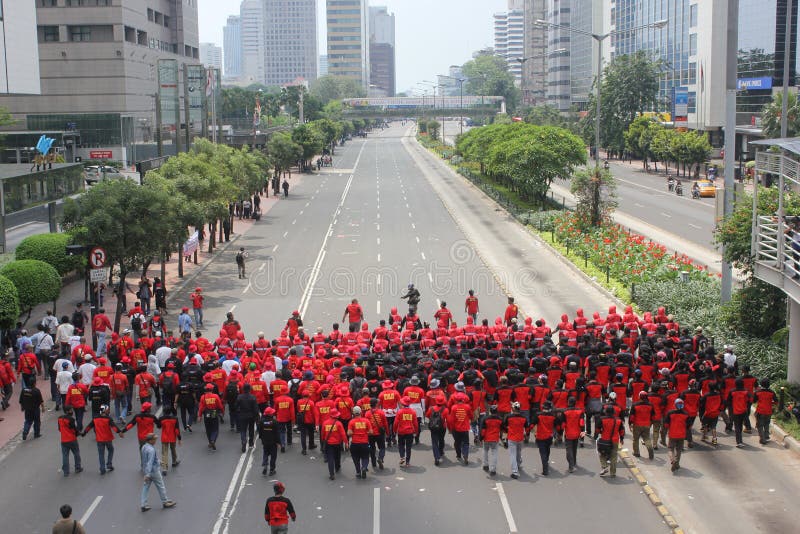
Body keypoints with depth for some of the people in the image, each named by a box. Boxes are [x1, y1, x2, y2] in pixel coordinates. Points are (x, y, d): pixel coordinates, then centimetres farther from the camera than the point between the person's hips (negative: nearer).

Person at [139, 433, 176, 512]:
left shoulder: (144, 447, 1)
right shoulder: (151, 450, -28)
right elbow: (150, 463, -31)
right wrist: (147, 474, -32)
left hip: (146, 470, 8)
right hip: (154, 471, -8)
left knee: (145, 487, 11)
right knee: (161, 487, 9)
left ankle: (144, 505, 11)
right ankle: (165, 502, 22)